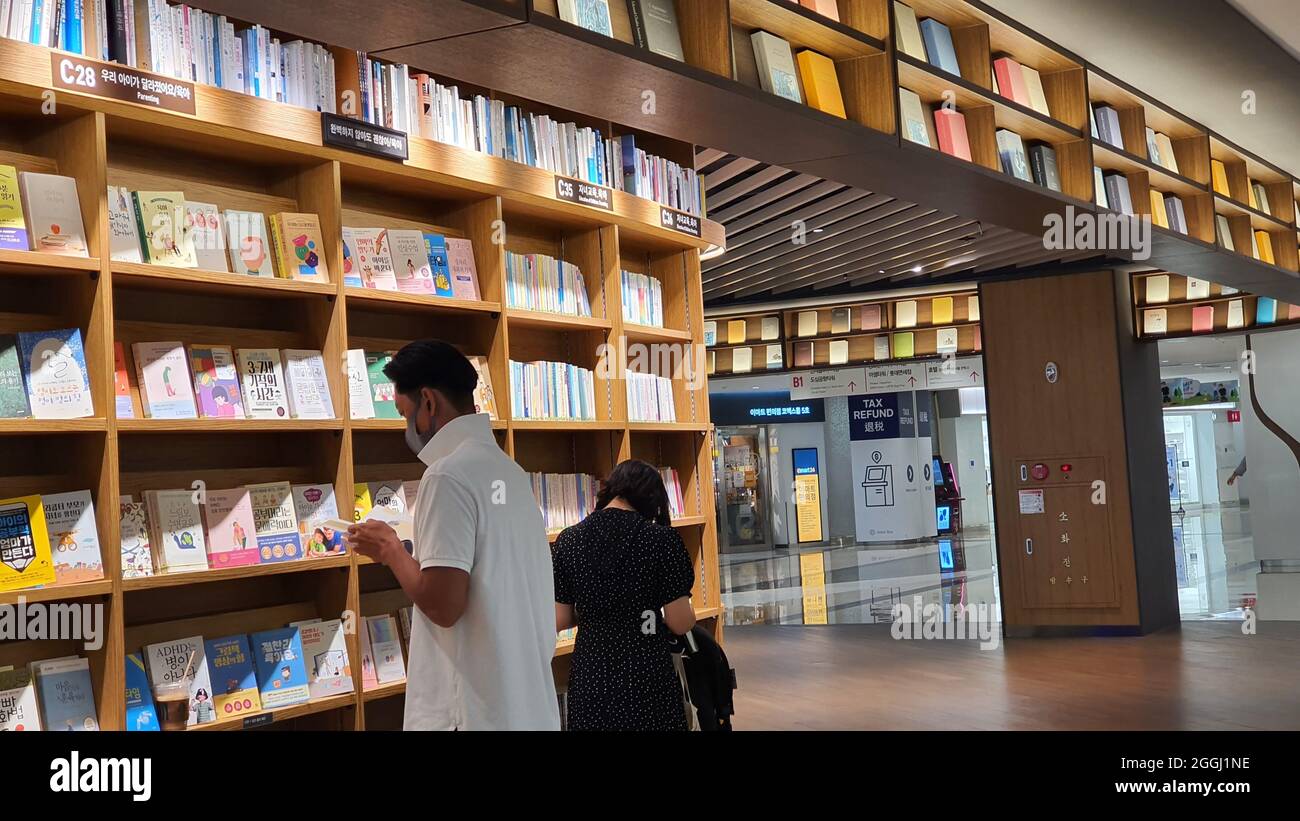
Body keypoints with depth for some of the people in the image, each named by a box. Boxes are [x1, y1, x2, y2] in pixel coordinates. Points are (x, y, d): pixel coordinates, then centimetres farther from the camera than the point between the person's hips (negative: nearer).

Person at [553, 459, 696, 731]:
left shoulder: (568, 540, -3)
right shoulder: (662, 539, -12)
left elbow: (560, 621, 2)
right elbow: (680, 623, -9)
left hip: (591, 676, 3)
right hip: (647, 675, -2)